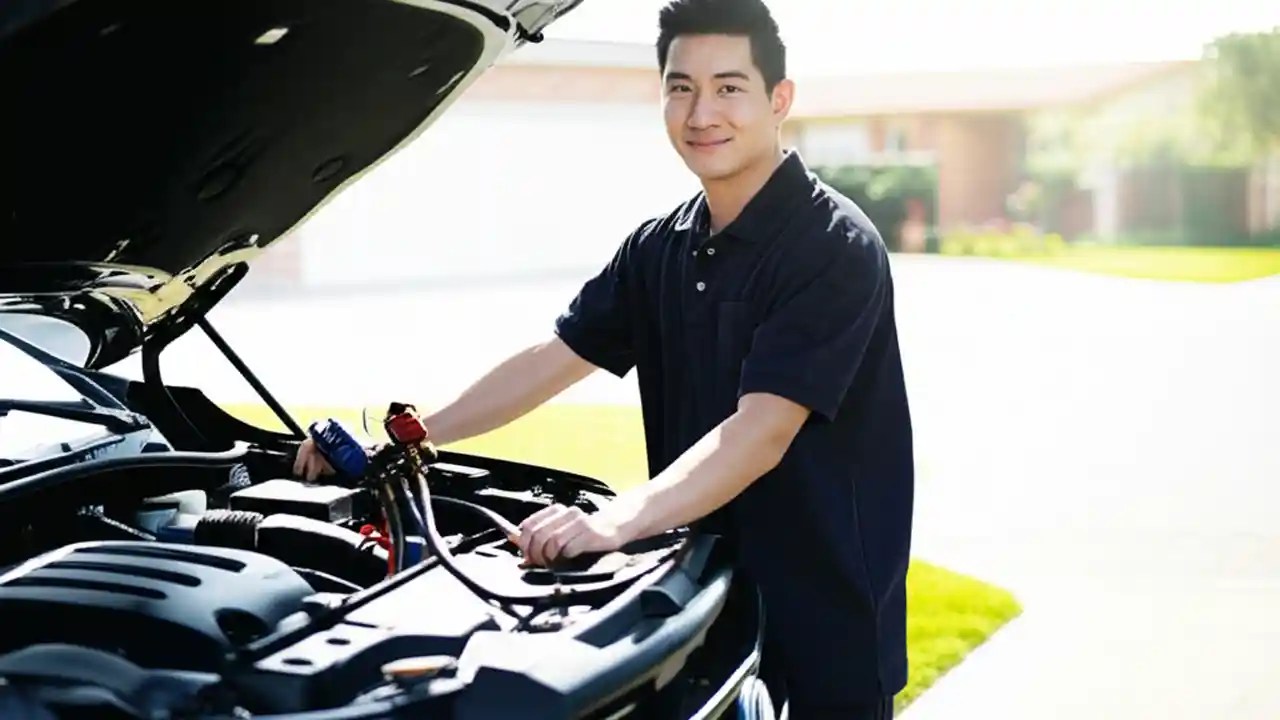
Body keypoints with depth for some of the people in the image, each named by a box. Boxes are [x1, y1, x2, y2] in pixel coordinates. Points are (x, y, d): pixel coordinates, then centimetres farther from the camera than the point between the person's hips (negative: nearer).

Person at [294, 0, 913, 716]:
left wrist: (613, 524, -37)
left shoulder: (835, 247, -17)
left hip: (828, 618, -6)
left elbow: (760, 434, -26)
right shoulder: (660, 248, 6)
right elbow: (552, 361, 11)